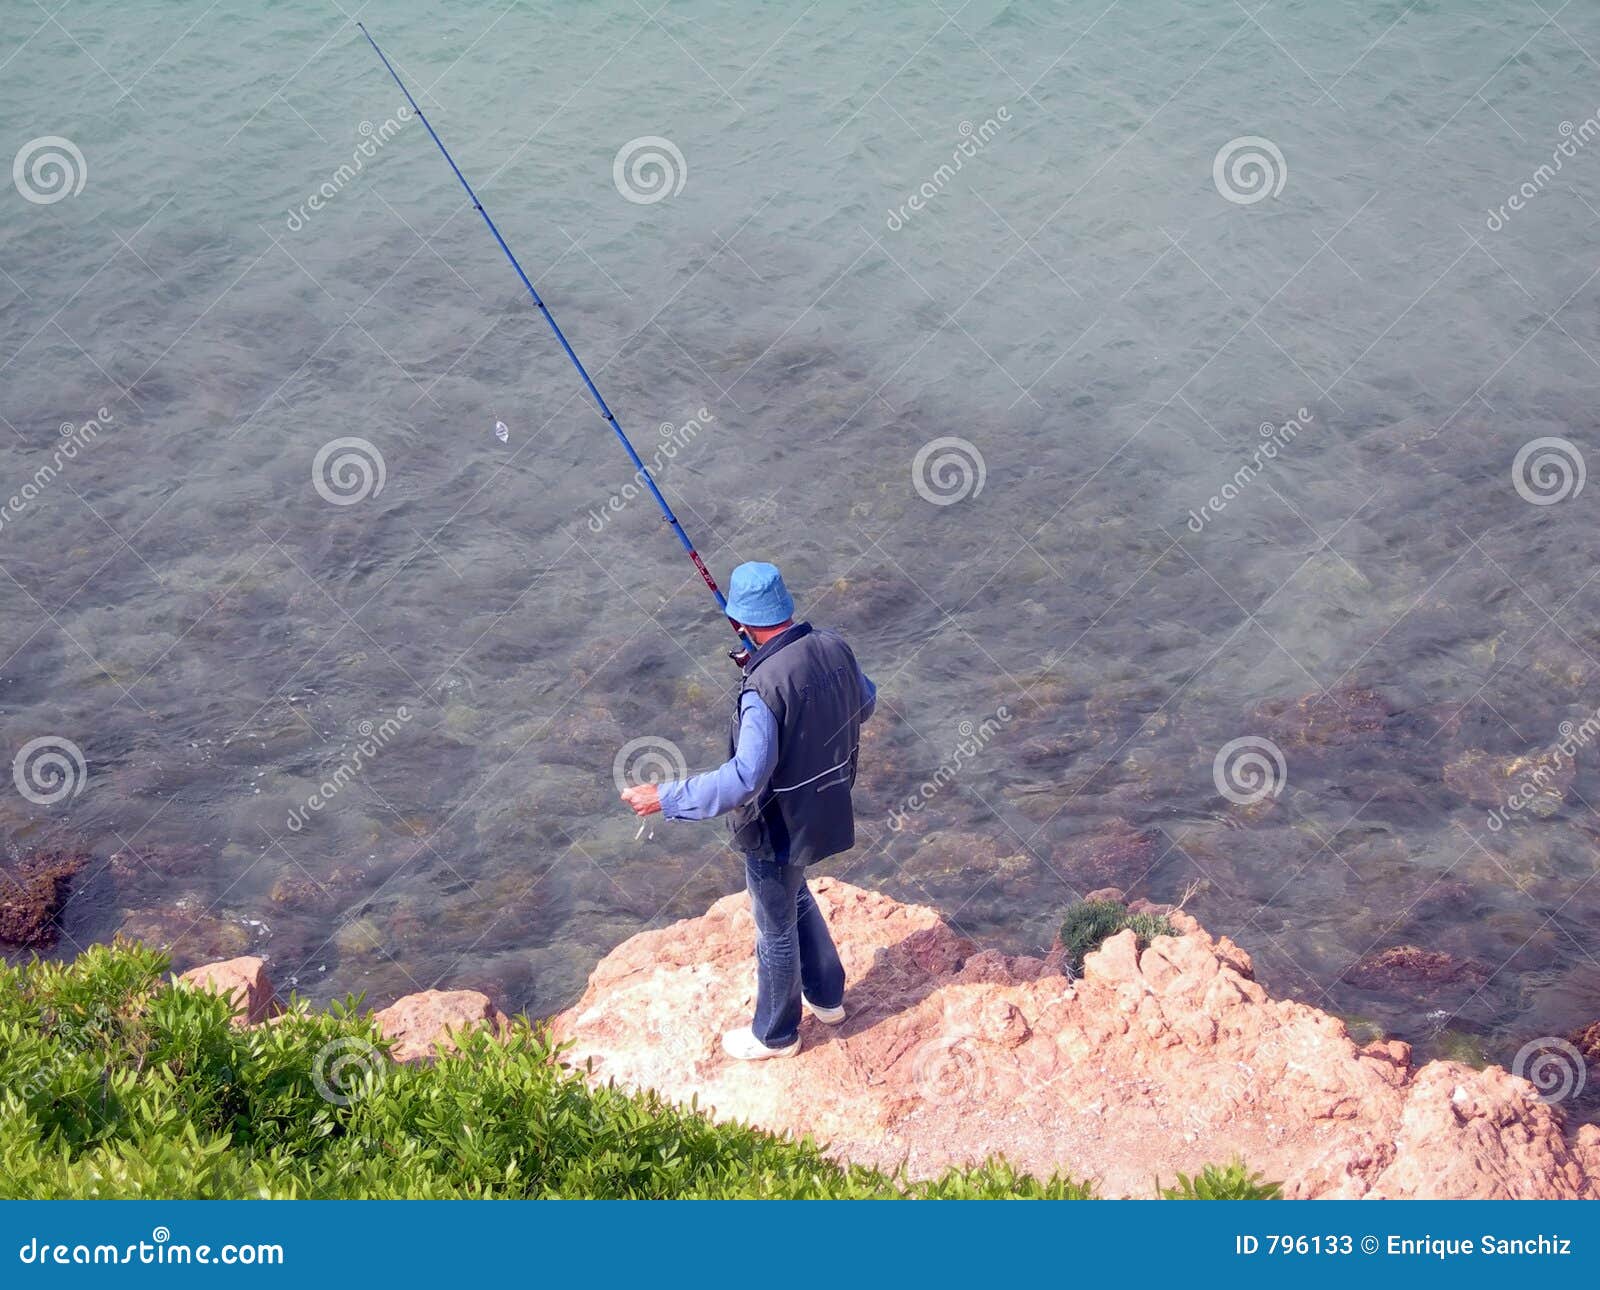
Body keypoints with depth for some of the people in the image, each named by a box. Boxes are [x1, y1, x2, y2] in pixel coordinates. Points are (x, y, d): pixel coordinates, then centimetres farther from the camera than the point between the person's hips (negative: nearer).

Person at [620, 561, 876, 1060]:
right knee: (795, 897, 32)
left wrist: (666, 797, -30)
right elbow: (865, 702, 9)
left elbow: (744, 779, -36)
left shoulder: (764, 687, -34)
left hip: (779, 829, -7)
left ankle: (774, 1034, 36)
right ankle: (826, 997, 48)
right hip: (825, 810, 8)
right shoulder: (834, 647, -11)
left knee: (777, 929, 15)